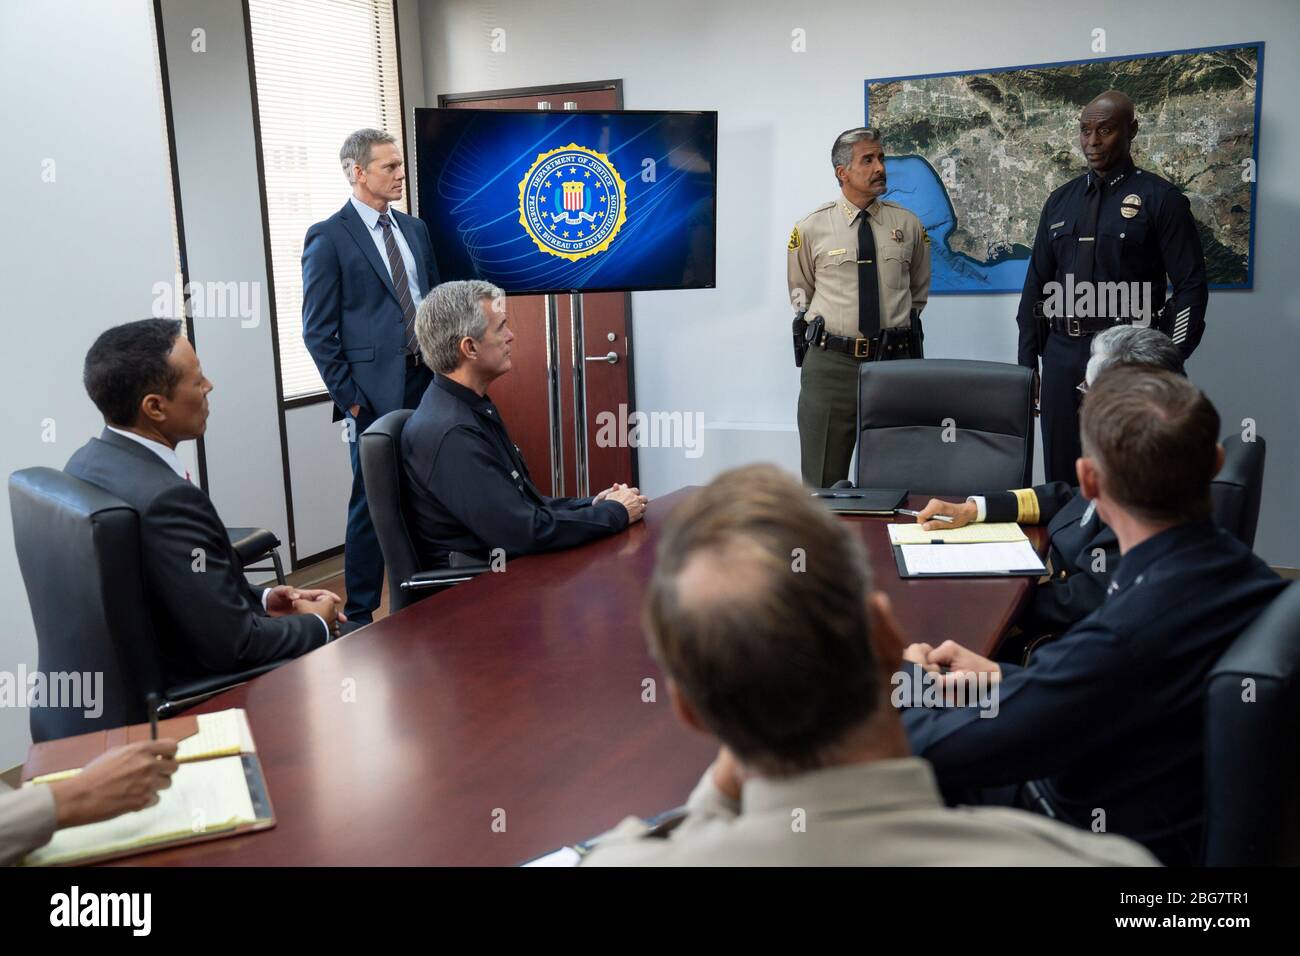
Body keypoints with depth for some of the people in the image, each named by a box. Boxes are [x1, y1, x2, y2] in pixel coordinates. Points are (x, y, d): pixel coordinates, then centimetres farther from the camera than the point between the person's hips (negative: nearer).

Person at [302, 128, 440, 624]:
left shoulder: (415, 229, 13)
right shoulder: (328, 238, -5)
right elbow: (318, 330, -7)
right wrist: (348, 395, -11)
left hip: (427, 384, 6)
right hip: (375, 392, -5)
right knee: (372, 504, 2)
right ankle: (360, 615, 15)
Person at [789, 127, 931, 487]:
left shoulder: (908, 225, 5)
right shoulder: (811, 228, 1)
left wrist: (898, 325, 11)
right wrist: (827, 324, 7)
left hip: (895, 360, 2)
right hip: (831, 363, -1)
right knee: (824, 482, 5)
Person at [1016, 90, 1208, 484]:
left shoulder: (1160, 198, -2)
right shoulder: (1061, 200, 12)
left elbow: (1191, 286, -4)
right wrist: (1027, 360, 9)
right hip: (1062, 354, 5)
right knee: (1060, 476, 9)